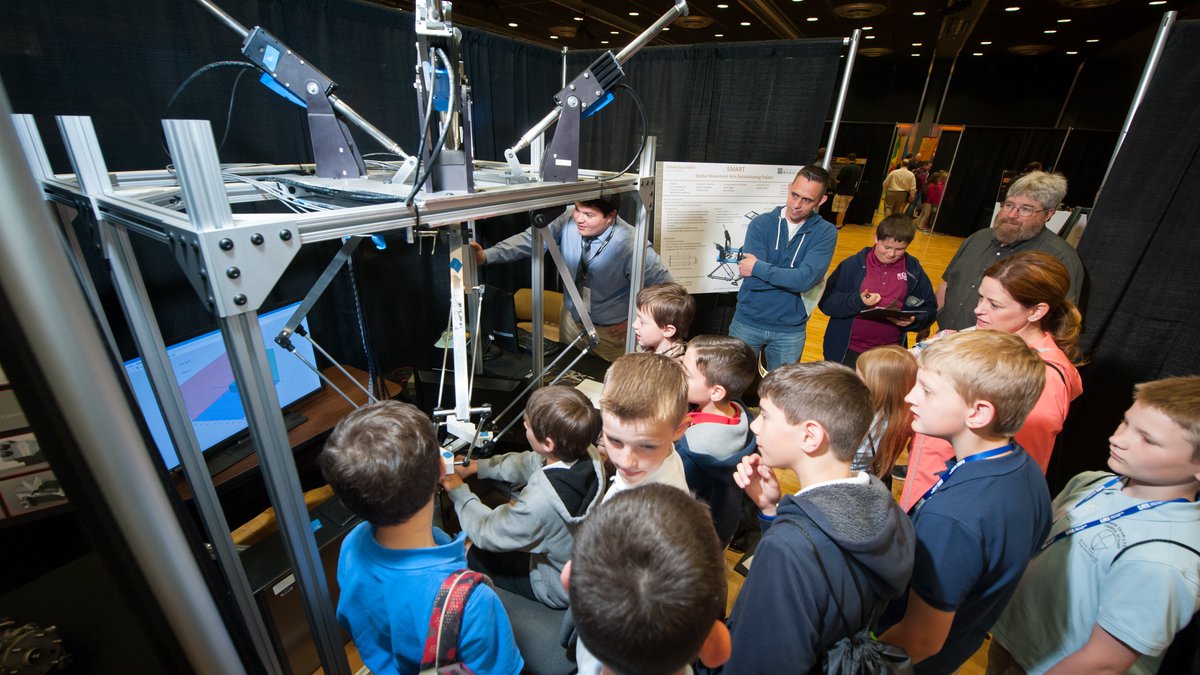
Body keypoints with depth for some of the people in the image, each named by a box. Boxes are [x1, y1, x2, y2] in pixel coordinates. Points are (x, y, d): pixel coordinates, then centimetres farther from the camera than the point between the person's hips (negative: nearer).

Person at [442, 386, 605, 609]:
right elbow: (529, 464, -3)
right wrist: (476, 466, -3)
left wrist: (457, 490, -8)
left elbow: (487, 533, -22)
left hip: (560, 589, -6)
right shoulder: (588, 454, -22)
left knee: (469, 554, 13)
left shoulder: (541, 501, -42)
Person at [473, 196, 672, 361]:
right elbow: (532, 238, -12)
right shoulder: (569, 219, -17)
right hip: (571, 317, 4)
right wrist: (486, 255, -22)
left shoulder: (630, 243, -28)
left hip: (611, 330, -4)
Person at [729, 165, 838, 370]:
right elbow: (753, 281, -17)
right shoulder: (761, 224, -7)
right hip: (748, 322, 0)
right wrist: (793, 277, -16)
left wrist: (758, 267, -18)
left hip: (791, 330, 1)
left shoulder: (826, 232, -5)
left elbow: (805, 279, -22)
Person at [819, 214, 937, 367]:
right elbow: (826, 301, -10)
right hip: (848, 351, -2)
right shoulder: (853, 265, -6)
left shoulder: (914, 270, 3)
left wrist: (913, 320, -12)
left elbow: (929, 309, 10)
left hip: (891, 353, 3)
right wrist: (857, 301, -24)